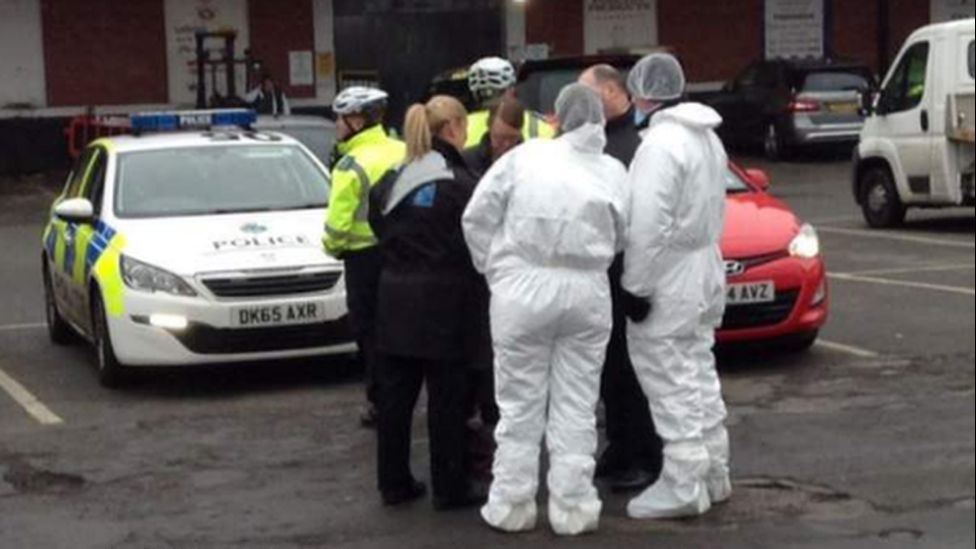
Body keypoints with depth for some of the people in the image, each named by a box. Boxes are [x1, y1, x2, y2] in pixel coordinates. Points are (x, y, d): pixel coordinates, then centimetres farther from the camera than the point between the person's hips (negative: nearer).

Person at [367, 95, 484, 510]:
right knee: (446, 398, 2)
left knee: (395, 393, 10)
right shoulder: (458, 183, -11)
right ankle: (450, 488, 8)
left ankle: (394, 483, 18)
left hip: (394, 295, 6)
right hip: (441, 300, -6)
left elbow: (379, 226, 15)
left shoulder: (393, 181, 8)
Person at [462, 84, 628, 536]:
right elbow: (622, 236, 4)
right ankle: (573, 507, 12)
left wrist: (493, 269, 11)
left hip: (522, 289, -1)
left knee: (521, 404, 7)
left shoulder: (523, 157, -2)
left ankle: (511, 504, 13)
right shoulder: (612, 172, 3)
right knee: (576, 406, 9)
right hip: (586, 293, 2)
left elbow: (478, 217, -1)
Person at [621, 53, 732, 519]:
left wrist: (635, 286, -19)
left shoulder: (661, 143, -19)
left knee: (671, 380, -5)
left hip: (669, 279, -10)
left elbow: (648, 224, -24)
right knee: (698, 372, 18)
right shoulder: (706, 136, 11)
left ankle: (684, 485, -2)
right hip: (705, 269, 10)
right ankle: (713, 473, 26)